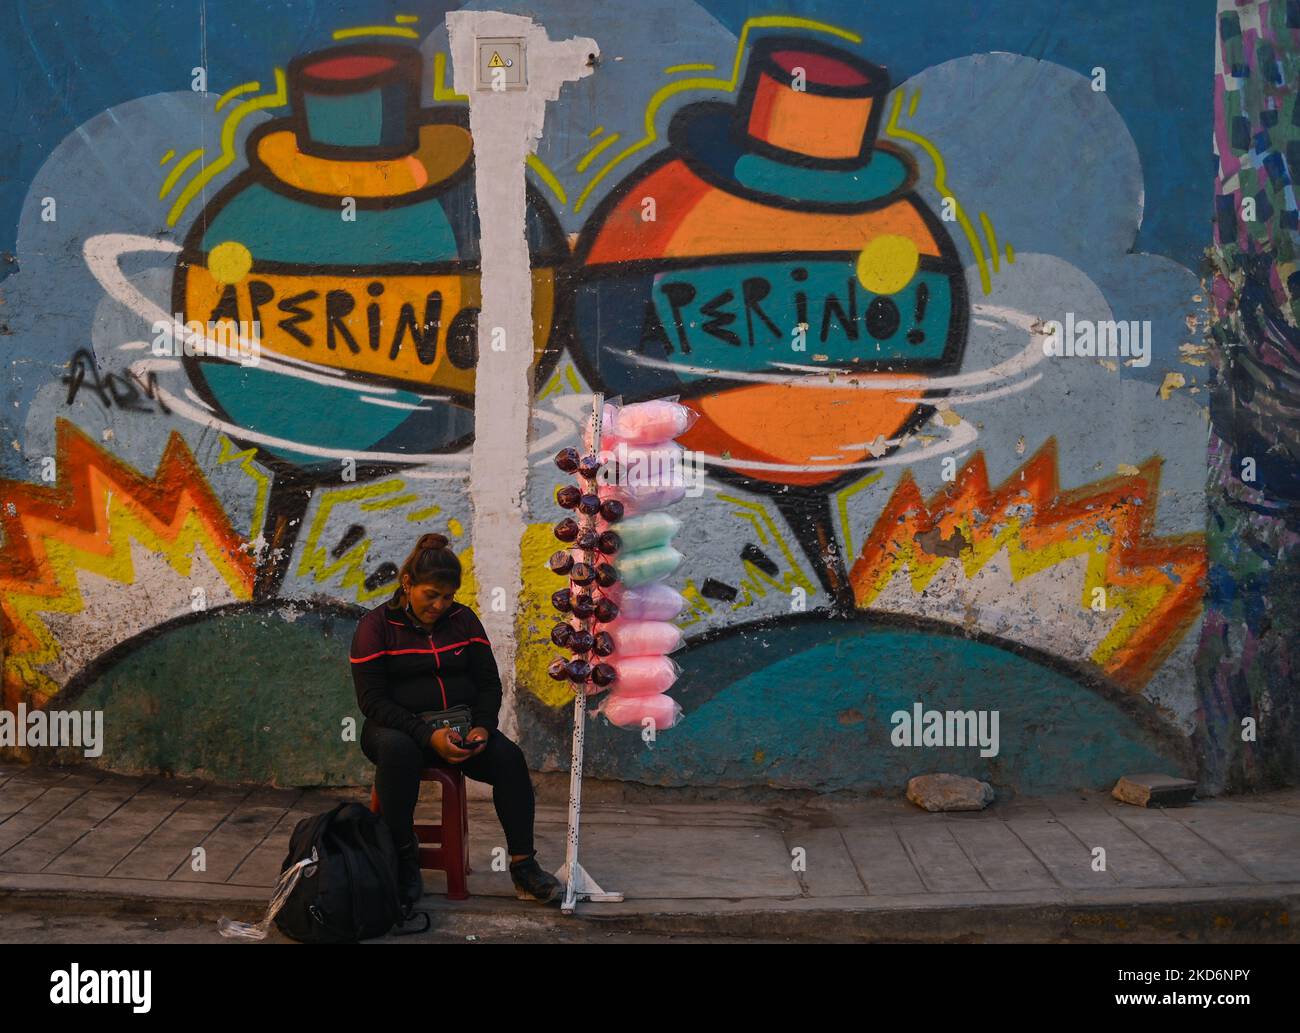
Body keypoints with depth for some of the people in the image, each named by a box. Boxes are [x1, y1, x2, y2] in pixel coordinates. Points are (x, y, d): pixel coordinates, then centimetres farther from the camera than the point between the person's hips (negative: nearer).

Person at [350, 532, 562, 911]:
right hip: (396, 728, -4)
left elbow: (489, 683, 9)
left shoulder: (463, 620, 7)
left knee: (509, 757, -24)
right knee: (398, 751, -39)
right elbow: (372, 700, -12)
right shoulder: (376, 625, -5)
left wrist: (483, 726, -13)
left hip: (458, 728, 4)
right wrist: (427, 736, -25)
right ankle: (404, 866, -27)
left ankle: (524, 869, -17)